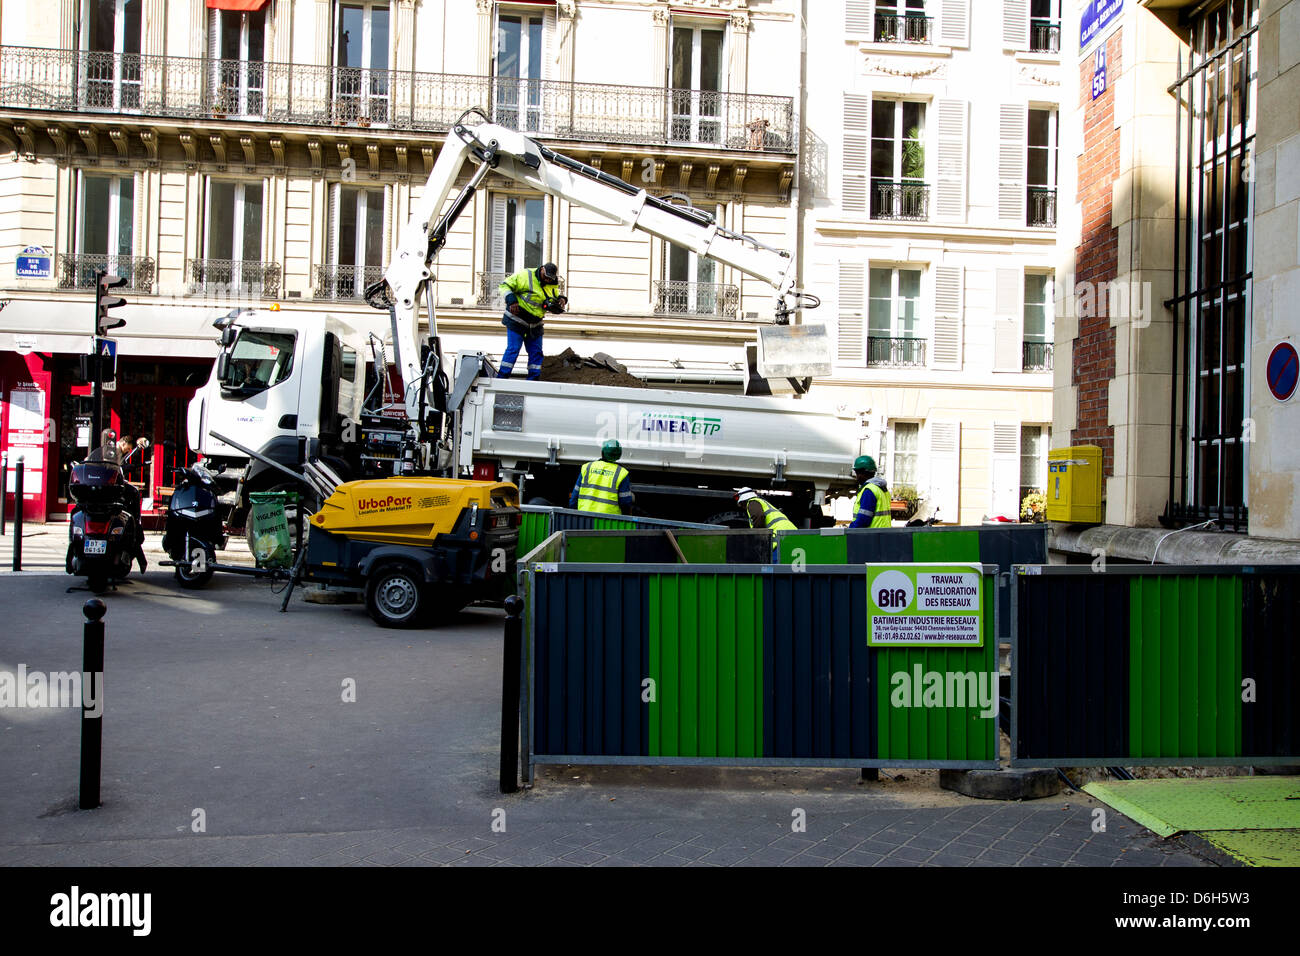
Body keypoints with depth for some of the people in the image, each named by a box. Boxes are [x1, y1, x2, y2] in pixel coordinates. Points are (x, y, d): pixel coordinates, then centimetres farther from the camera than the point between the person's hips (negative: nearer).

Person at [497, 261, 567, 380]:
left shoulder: (553, 286, 6)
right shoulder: (525, 276, -13)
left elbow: (555, 308, 16)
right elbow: (505, 286, -10)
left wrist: (561, 301, -7)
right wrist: (511, 301, -23)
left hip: (535, 325, 6)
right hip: (517, 320, -6)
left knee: (536, 352, 5)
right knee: (513, 349, -10)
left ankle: (533, 380, 12)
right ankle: (501, 378, -7)